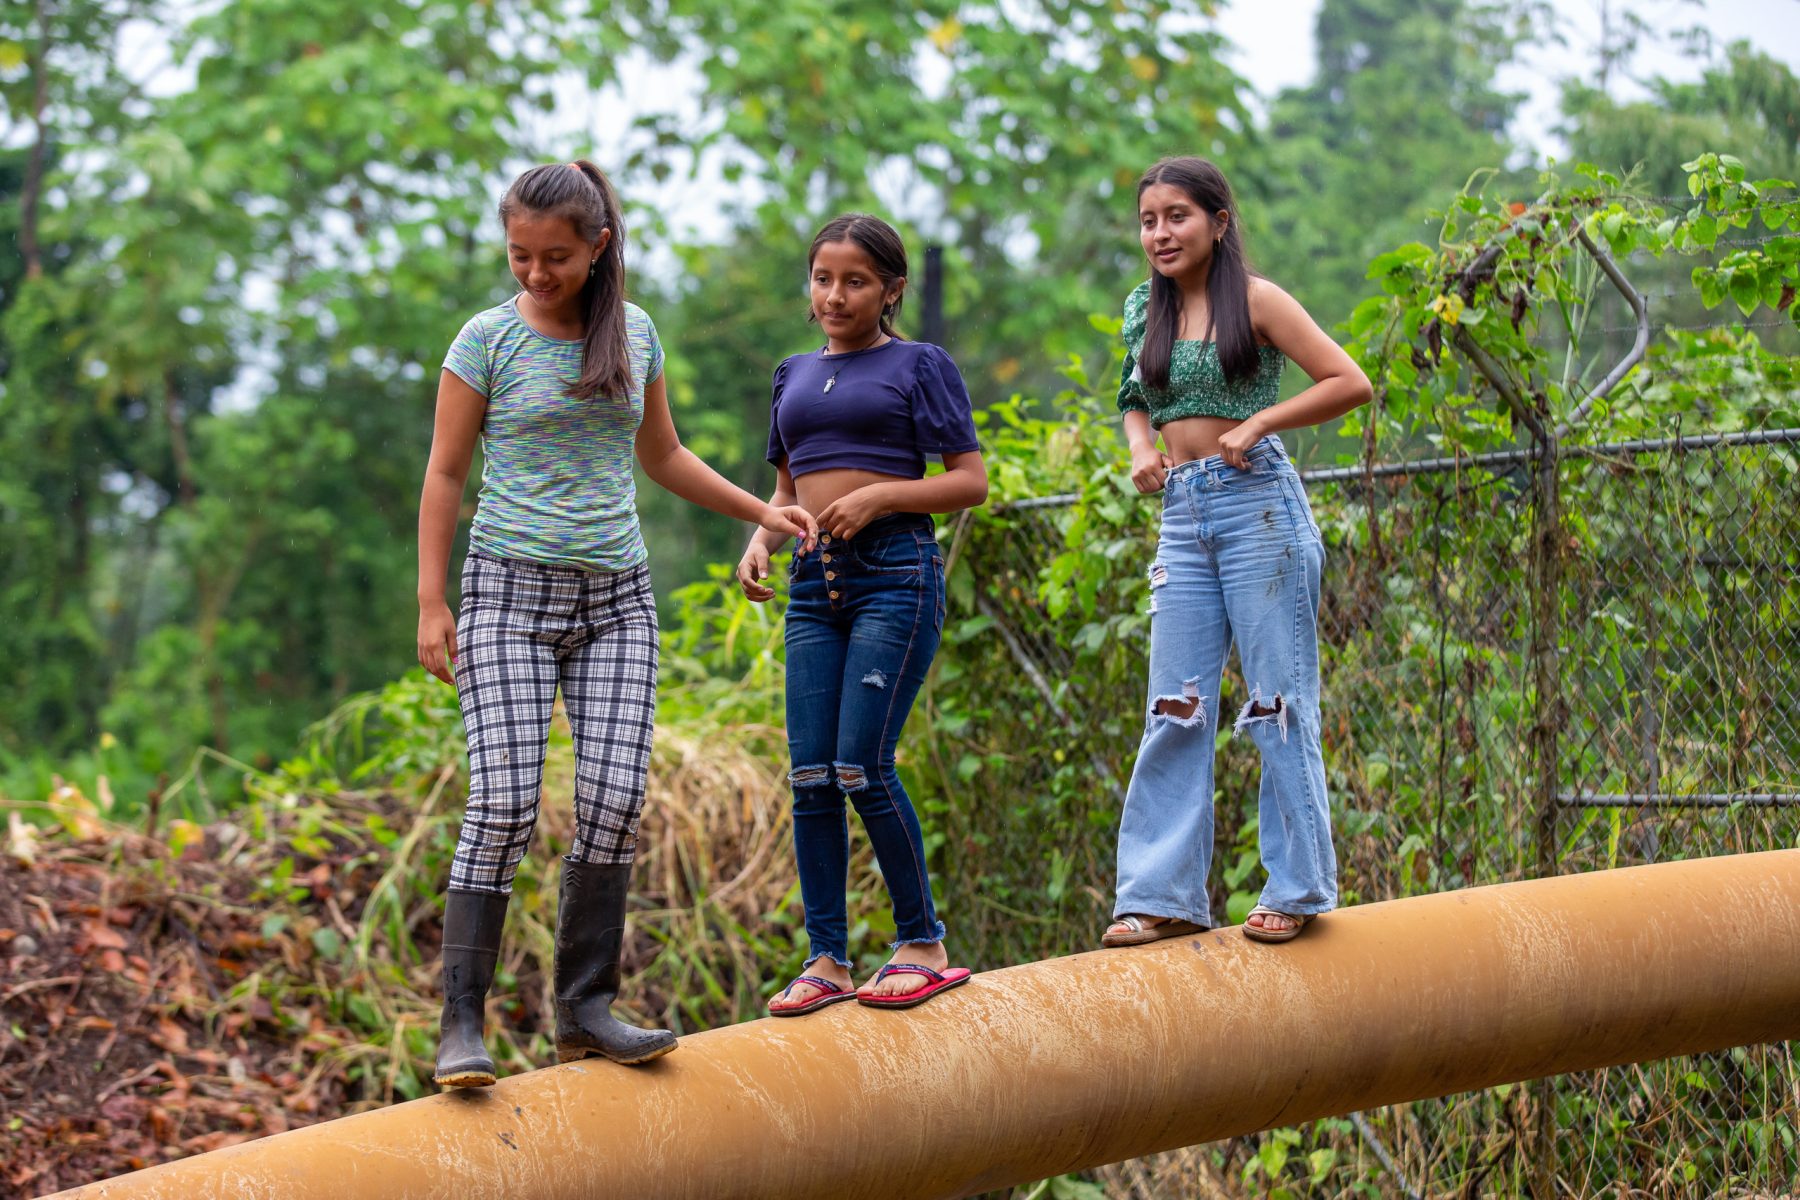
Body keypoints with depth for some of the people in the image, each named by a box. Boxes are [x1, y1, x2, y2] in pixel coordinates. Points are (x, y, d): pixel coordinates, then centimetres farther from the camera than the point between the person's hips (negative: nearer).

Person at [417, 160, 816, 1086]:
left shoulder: (634, 333, 8)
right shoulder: (490, 340, -3)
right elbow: (446, 474, 0)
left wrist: (759, 511, 19)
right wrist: (431, 605, -4)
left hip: (617, 599, 4)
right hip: (512, 591, -4)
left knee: (614, 800, -5)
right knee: (504, 802, -13)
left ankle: (584, 1009, 3)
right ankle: (461, 1023, -10)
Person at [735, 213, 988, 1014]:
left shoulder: (919, 366, 3)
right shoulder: (795, 376, 19)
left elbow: (971, 481, -1)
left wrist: (878, 495, -14)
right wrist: (759, 538, 4)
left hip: (894, 572, -6)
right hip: (813, 584, 6)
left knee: (862, 766, -13)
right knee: (810, 776, -1)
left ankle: (924, 944, 1)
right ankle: (827, 961, 5)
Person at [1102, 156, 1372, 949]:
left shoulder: (1253, 300, -4)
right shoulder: (1145, 310, 12)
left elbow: (1350, 383, -7)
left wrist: (1255, 424, -14)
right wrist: (1140, 450, 4)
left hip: (1257, 504, -5)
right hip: (1182, 515, 6)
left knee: (1279, 702, 0)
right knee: (1174, 711, 3)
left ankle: (1299, 889, 7)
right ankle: (1164, 896, 5)